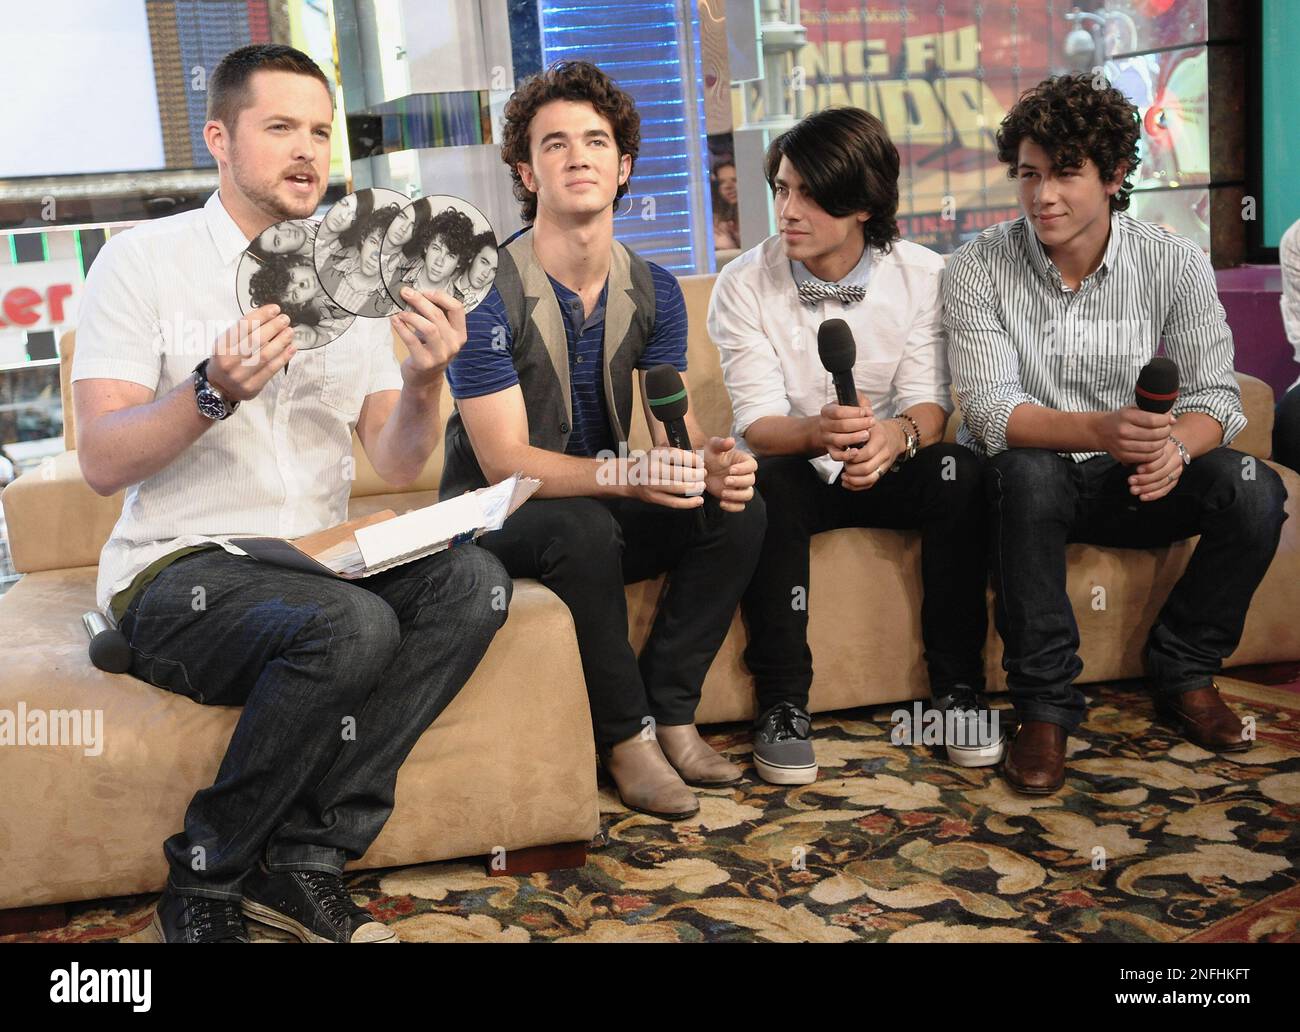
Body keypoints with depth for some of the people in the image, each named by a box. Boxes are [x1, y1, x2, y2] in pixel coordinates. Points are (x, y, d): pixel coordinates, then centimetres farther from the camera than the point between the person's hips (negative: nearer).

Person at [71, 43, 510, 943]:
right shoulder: (142, 262, -2)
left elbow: (398, 464, 4)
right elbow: (103, 463, -11)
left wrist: (424, 379, -16)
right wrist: (216, 390, -28)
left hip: (317, 561, 5)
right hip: (178, 568, -5)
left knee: (474, 582, -23)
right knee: (352, 626, -34)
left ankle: (306, 860, -15)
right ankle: (204, 881, -11)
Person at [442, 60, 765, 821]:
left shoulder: (653, 291, 1)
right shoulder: (489, 292, -18)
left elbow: (675, 424, -2)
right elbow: (503, 459, -22)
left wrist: (712, 463, -27)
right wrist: (621, 472, -38)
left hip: (600, 509, 5)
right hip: (498, 517, -5)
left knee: (739, 510, -16)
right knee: (581, 527, -36)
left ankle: (670, 711, -9)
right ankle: (628, 735, -17)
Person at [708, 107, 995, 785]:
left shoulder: (923, 275, -7)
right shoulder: (743, 285, -11)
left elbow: (931, 401, -12)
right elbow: (758, 423, -16)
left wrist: (898, 434, -37)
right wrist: (819, 433, -40)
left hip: (888, 471, 1)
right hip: (797, 474, -1)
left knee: (960, 473, -28)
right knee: (766, 483, -34)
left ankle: (957, 686, -14)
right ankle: (781, 701, -22)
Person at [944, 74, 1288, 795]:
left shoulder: (1176, 265, -4)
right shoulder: (978, 269, -11)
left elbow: (1214, 396, -7)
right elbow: (991, 412, -20)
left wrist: (1176, 444, -33)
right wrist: (1100, 430, -39)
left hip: (1129, 485, 3)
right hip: (1026, 479, -2)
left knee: (1253, 490, -23)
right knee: (1030, 473, -37)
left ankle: (1183, 671, 2)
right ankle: (1044, 705, -22)